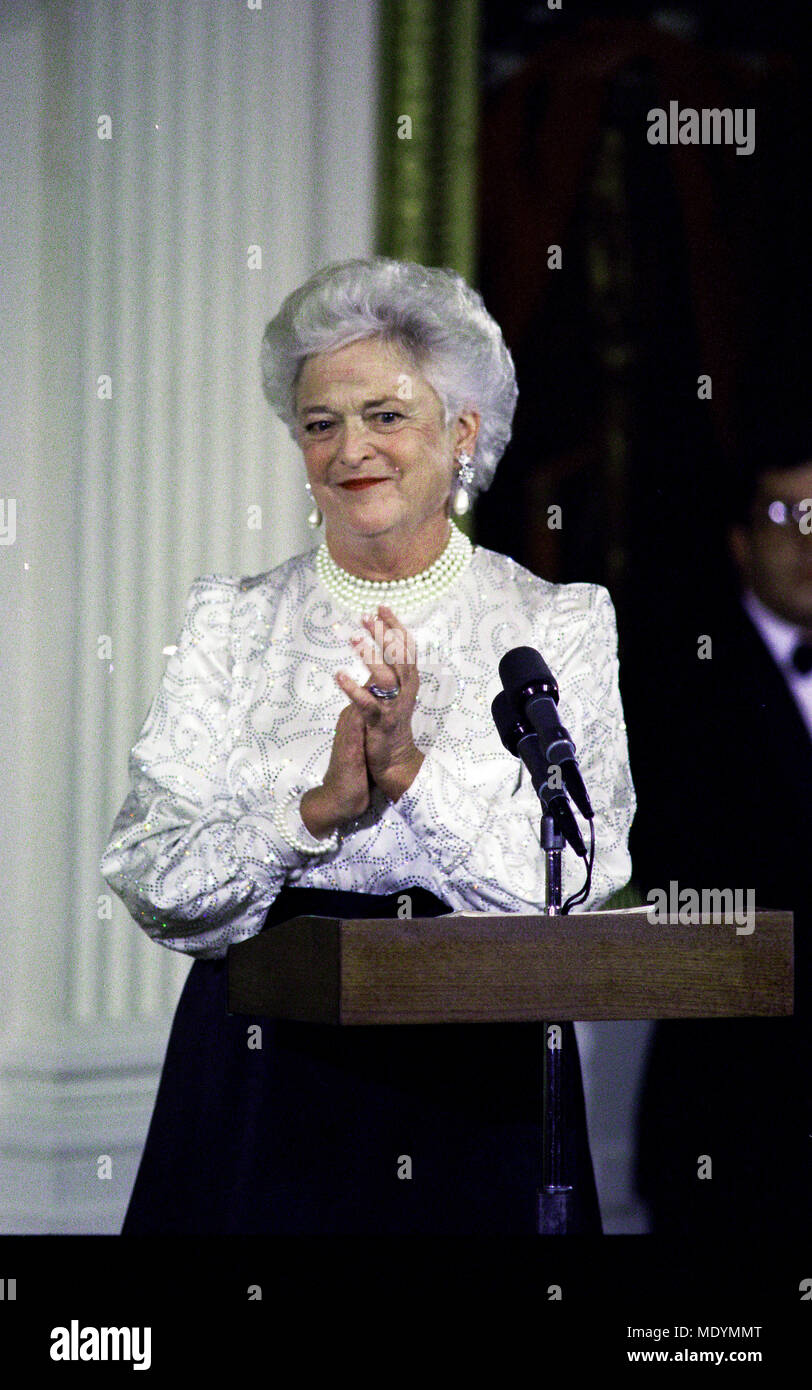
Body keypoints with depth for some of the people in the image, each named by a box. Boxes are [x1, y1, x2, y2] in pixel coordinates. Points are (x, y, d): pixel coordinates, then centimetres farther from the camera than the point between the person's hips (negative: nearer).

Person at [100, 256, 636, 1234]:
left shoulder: (559, 625, 3)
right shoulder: (232, 623, 6)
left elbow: (575, 881, -8)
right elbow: (153, 882, -4)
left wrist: (412, 773, -20)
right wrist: (317, 810, -20)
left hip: (480, 1077, -1)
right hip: (265, 1071, 1)